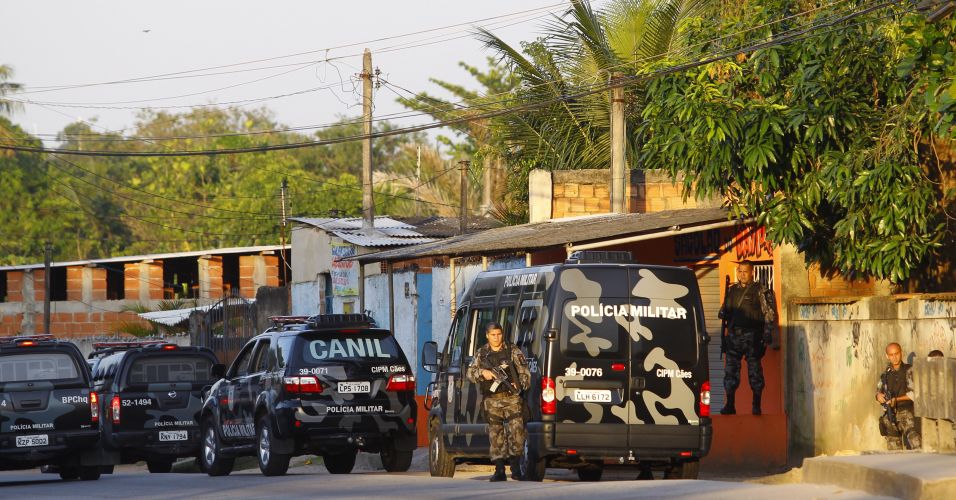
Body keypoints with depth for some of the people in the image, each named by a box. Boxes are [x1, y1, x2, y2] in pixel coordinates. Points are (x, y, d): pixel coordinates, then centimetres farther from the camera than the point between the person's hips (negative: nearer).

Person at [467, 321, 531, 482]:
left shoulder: (513, 351, 6)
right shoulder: (481, 353, 13)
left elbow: (524, 372, 4)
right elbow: (470, 373, 10)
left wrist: (519, 385, -13)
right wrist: (482, 373, -9)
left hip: (512, 398, -2)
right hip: (492, 400, 2)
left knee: (516, 431, -14)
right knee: (495, 435, 2)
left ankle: (515, 466, -7)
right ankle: (499, 471, 5)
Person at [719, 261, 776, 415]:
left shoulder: (759, 291, 0)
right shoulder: (732, 290, 16)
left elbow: (769, 313, -2)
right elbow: (726, 311, 26)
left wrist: (767, 334, -9)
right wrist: (723, 313, 2)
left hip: (752, 335, -5)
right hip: (734, 335, 5)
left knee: (754, 370, -2)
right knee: (730, 369, 3)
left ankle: (756, 406, 3)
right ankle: (730, 405, 8)